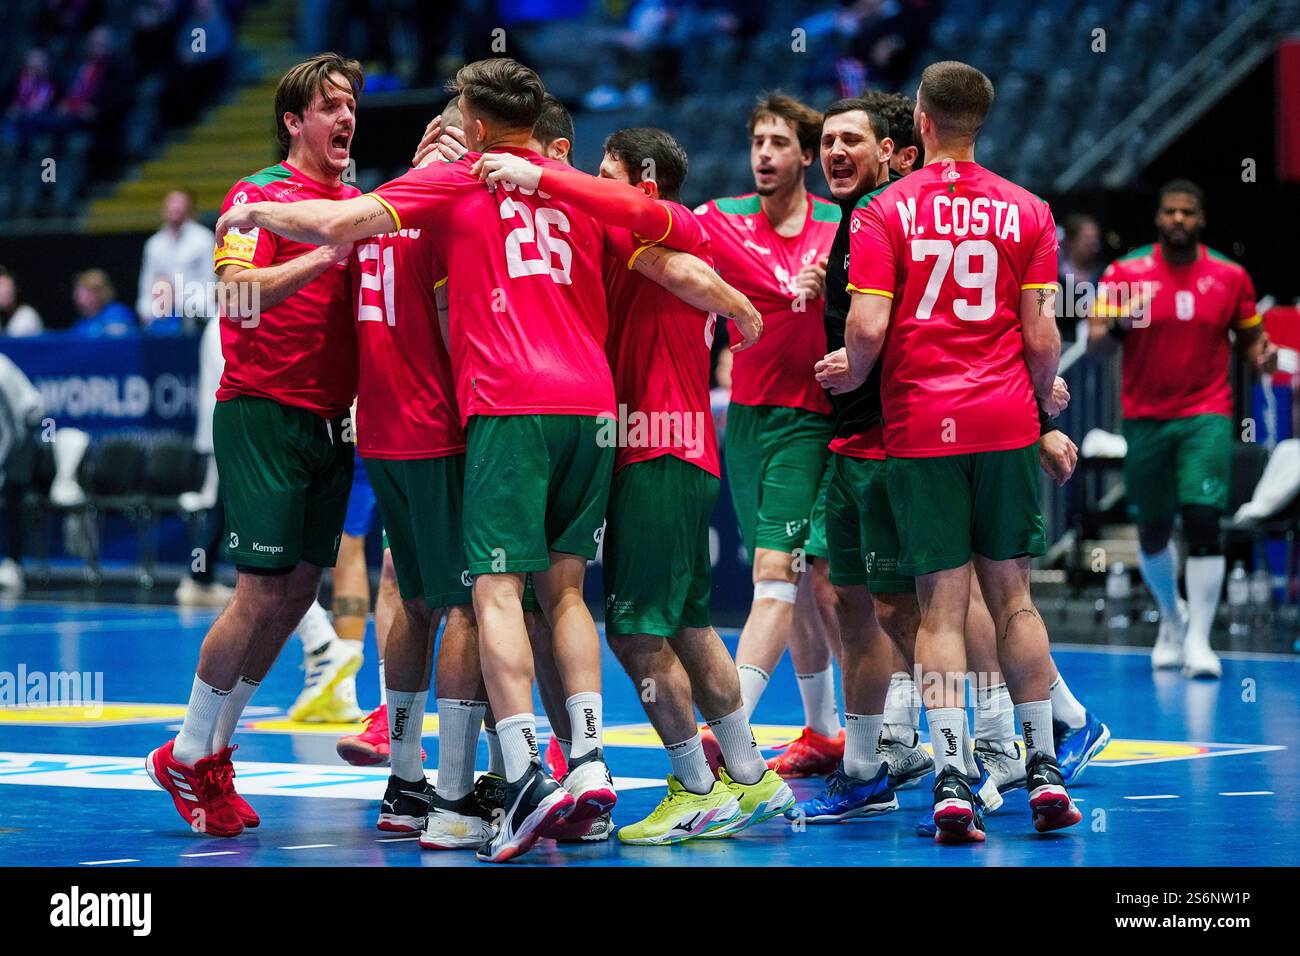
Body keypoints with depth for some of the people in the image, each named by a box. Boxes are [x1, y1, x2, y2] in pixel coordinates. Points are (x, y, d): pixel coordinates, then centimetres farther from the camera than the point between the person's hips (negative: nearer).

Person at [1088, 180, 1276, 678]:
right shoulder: (1124, 273, -2)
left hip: (1206, 416, -1)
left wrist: (1263, 355, -10)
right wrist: (1117, 324, -28)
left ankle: (1199, 640, -11)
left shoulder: (1230, 277, 2)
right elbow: (1097, 341, -6)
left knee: (1203, 521, -16)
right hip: (1146, 418, 1)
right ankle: (1172, 618, 36)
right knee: (1152, 532, 9)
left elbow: (1249, 337, 13)